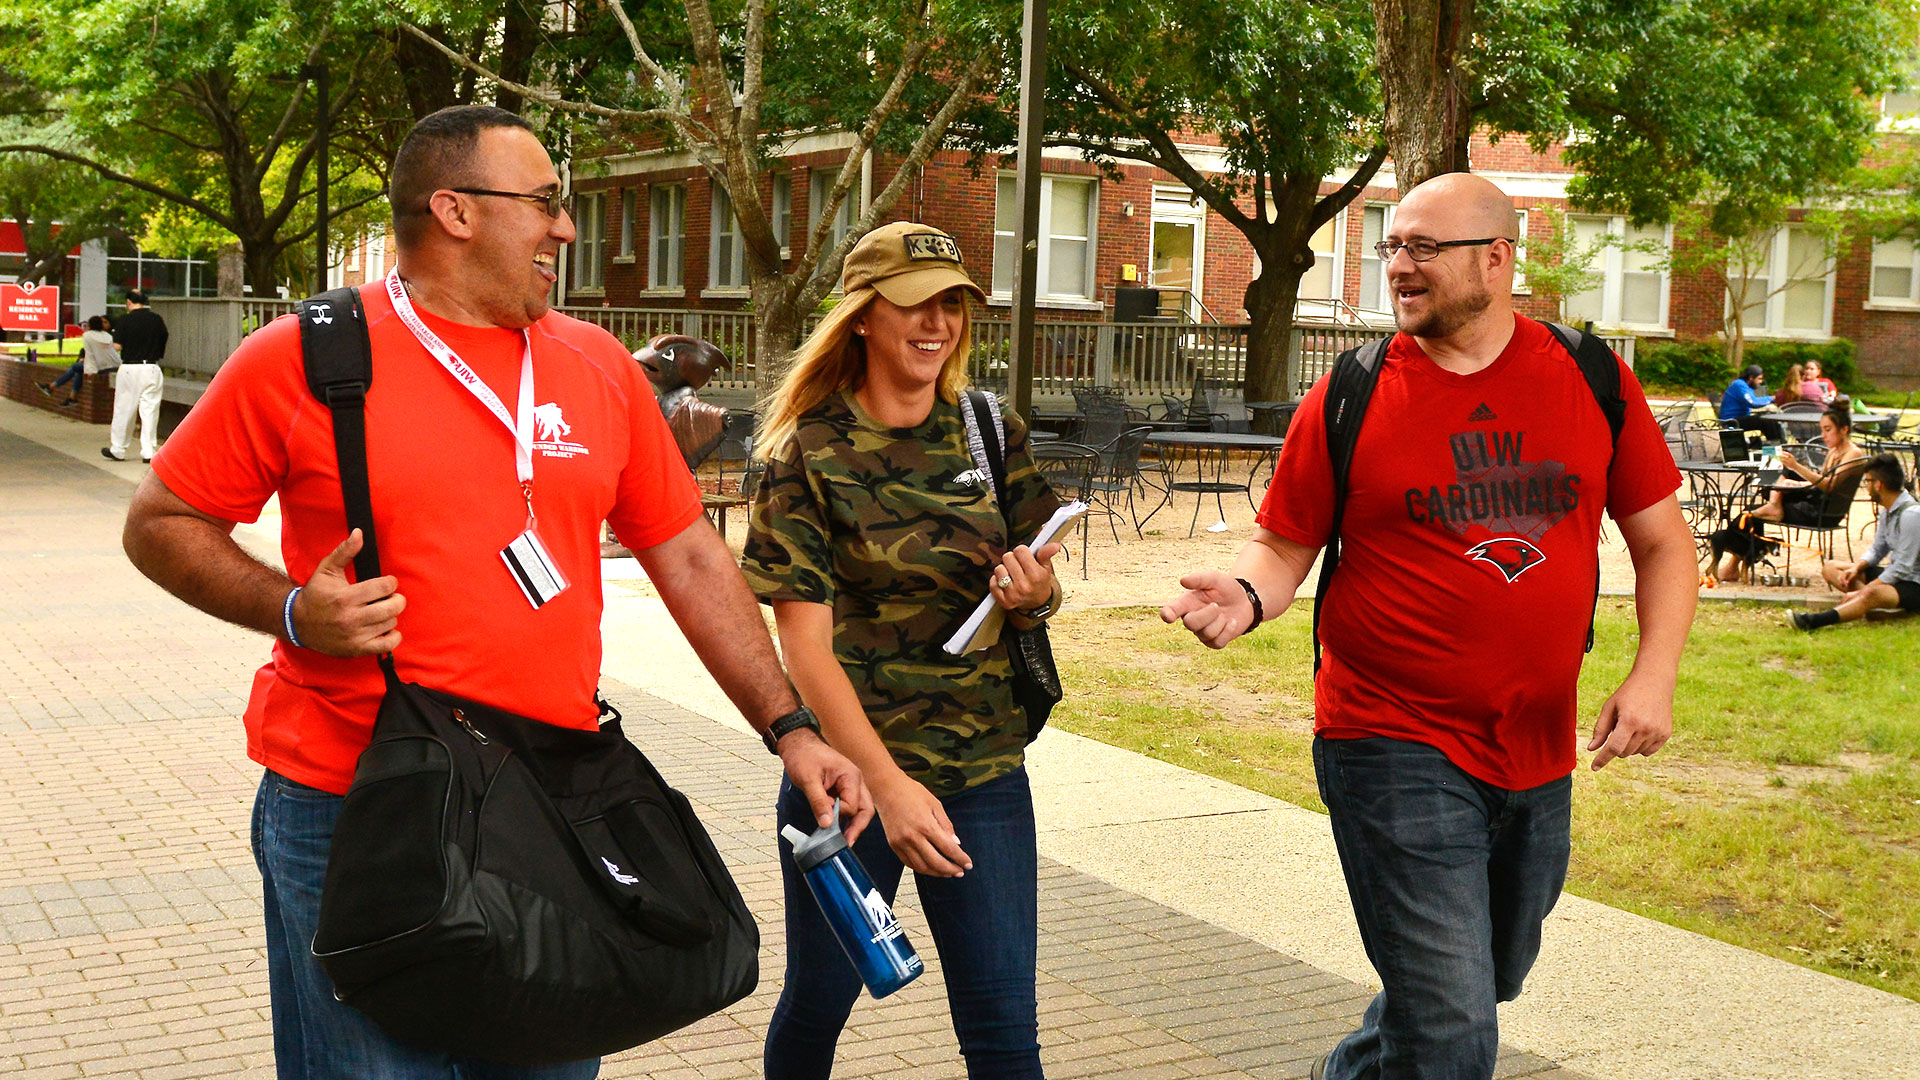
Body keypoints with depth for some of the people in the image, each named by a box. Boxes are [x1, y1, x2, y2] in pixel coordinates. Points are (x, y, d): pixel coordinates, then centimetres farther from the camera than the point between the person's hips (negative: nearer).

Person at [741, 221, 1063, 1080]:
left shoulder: (991, 434, 4)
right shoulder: (808, 454, -6)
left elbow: (1041, 594, 12)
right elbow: (804, 645, -12)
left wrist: (1034, 592, -13)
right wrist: (886, 784, -22)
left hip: (985, 770, 2)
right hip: (848, 767, -2)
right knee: (817, 1003, 13)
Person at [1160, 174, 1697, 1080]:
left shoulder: (1594, 384, 1)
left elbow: (1662, 540, 6)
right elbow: (1283, 546, 1)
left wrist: (1653, 675, -8)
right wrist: (1247, 595, -21)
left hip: (1539, 753, 4)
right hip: (1396, 746, -4)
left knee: (1490, 982, 23)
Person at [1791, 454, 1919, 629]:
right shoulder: (1888, 510, 8)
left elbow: (1903, 568, -23)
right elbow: (1877, 550, 16)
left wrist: (1863, 591, -23)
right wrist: (1857, 568, -6)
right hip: (1894, 575, 11)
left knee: (1871, 594, -41)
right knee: (1831, 567, 5)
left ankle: (1813, 621, -52)